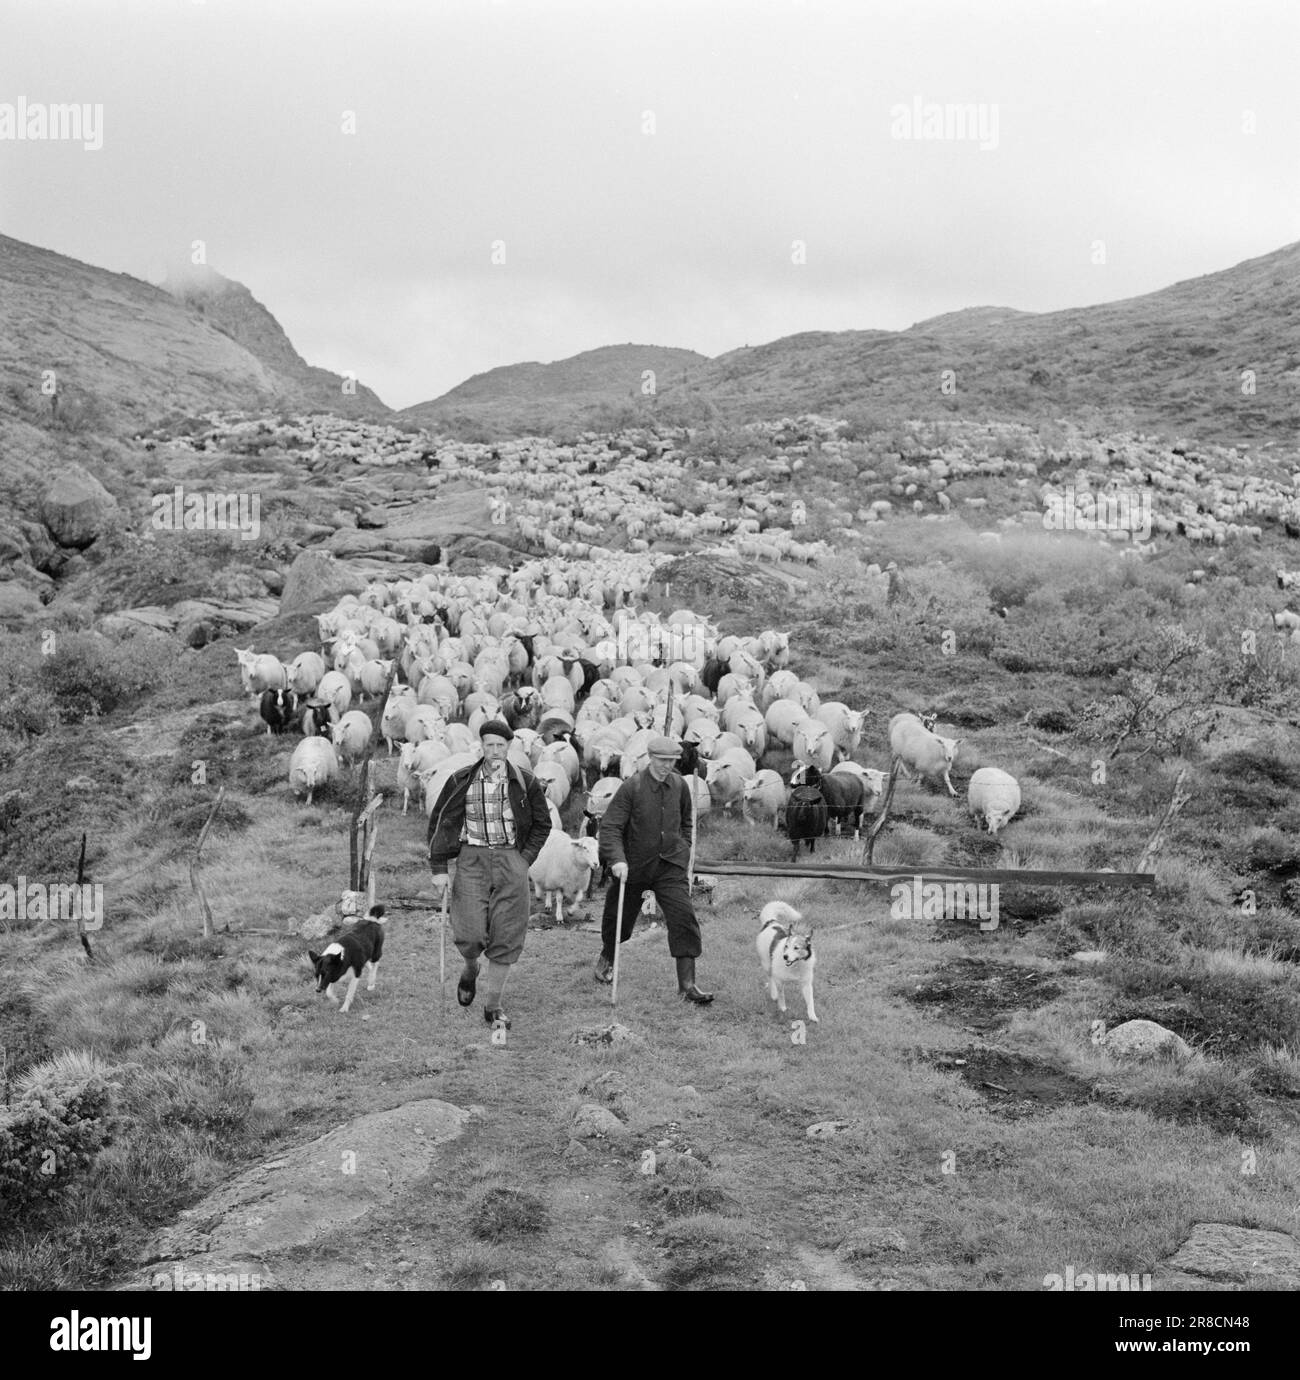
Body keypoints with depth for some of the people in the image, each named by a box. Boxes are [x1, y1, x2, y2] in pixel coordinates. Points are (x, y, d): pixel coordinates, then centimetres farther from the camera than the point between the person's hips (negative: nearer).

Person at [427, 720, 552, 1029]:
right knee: (470, 934, -11)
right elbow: (439, 822, 6)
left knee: (506, 937, -1)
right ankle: (471, 970, 25)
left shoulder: (525, 782, 2)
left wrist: (525, 860, 3)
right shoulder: (461, 781, 1)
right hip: (471, 858, -1)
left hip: (510, 859, 1)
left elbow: (542, 825, 14)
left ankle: (492, 1006, 12)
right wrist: (438, 869, 0)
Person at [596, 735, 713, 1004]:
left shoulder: (679, 786, 1)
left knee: (684, 916, -14)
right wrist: (617, 859, -30)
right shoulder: (632, 787, -14)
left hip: (670, 866, 2)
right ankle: (606, 958, 48)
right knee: (620, 917, 14)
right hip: (634, 866, -2)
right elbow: (610, 826, -17)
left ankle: (686, 984, -12)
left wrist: (684, 849, 13)